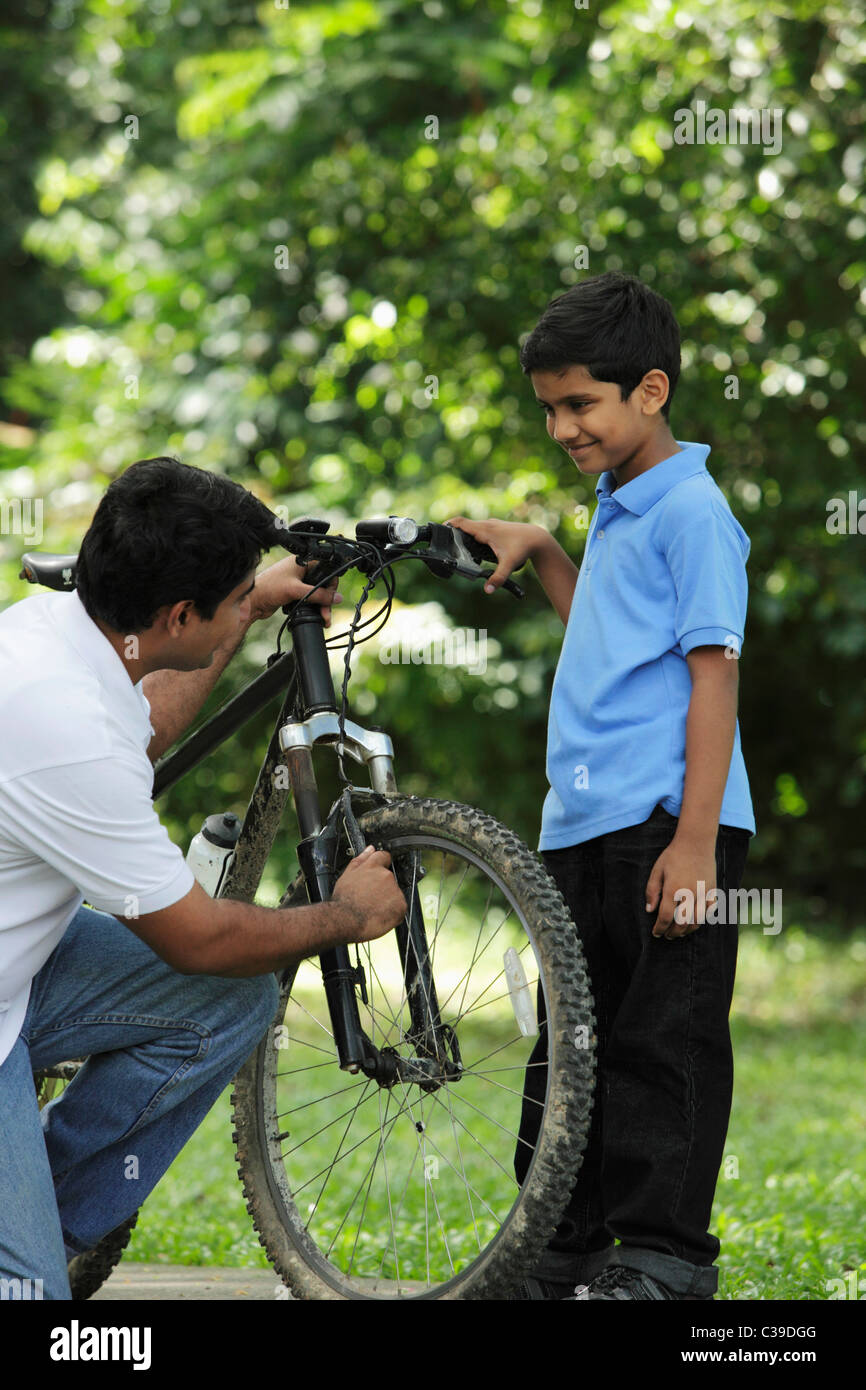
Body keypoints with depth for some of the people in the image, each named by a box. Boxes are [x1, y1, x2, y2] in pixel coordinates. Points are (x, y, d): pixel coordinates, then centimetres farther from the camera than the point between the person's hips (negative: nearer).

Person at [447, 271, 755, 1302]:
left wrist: (694, 840, -20)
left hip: (668, 827, -9)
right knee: (573, 1045, 12)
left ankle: (664, 1255, 2)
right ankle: (561, 1253, 18)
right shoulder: (615, 510, 18)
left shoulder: (692, 511, -9)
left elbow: (712, 673, -14)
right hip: (581, 828, 9)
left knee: (663, 1045, -4)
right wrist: (541, 554, 21)